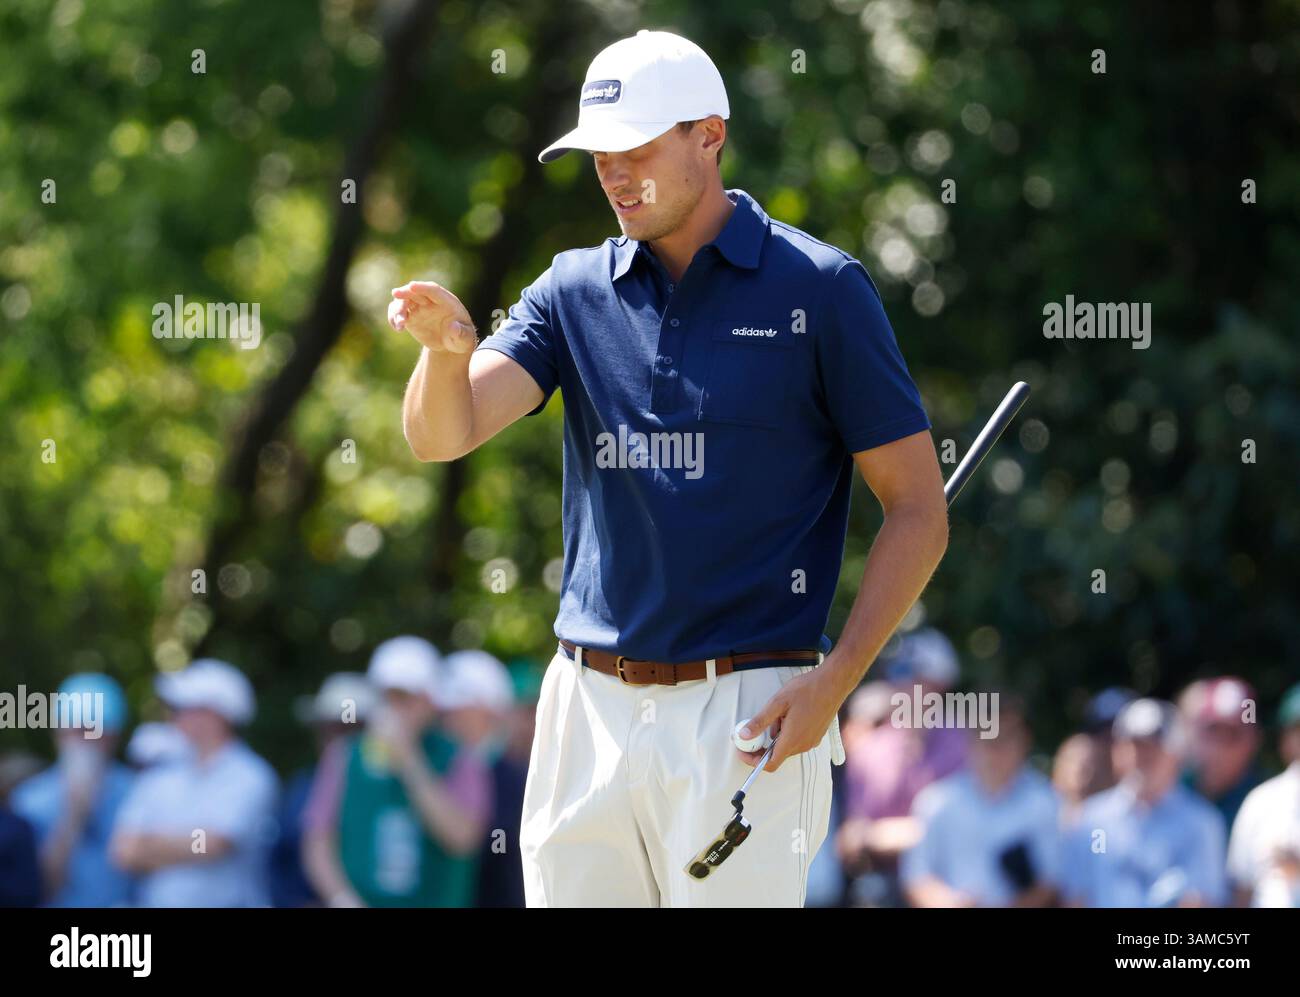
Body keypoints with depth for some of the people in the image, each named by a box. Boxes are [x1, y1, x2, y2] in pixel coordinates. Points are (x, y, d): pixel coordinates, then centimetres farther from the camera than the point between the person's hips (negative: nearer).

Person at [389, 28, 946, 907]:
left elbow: (920, 512, -2)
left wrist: (835, 681, -12)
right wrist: (447, 350, -26)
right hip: (590, 705, 5)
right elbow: (443, 435, -3)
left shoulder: (819, 289, -3)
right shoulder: (574, 291, 10)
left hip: (747, 717, -5)